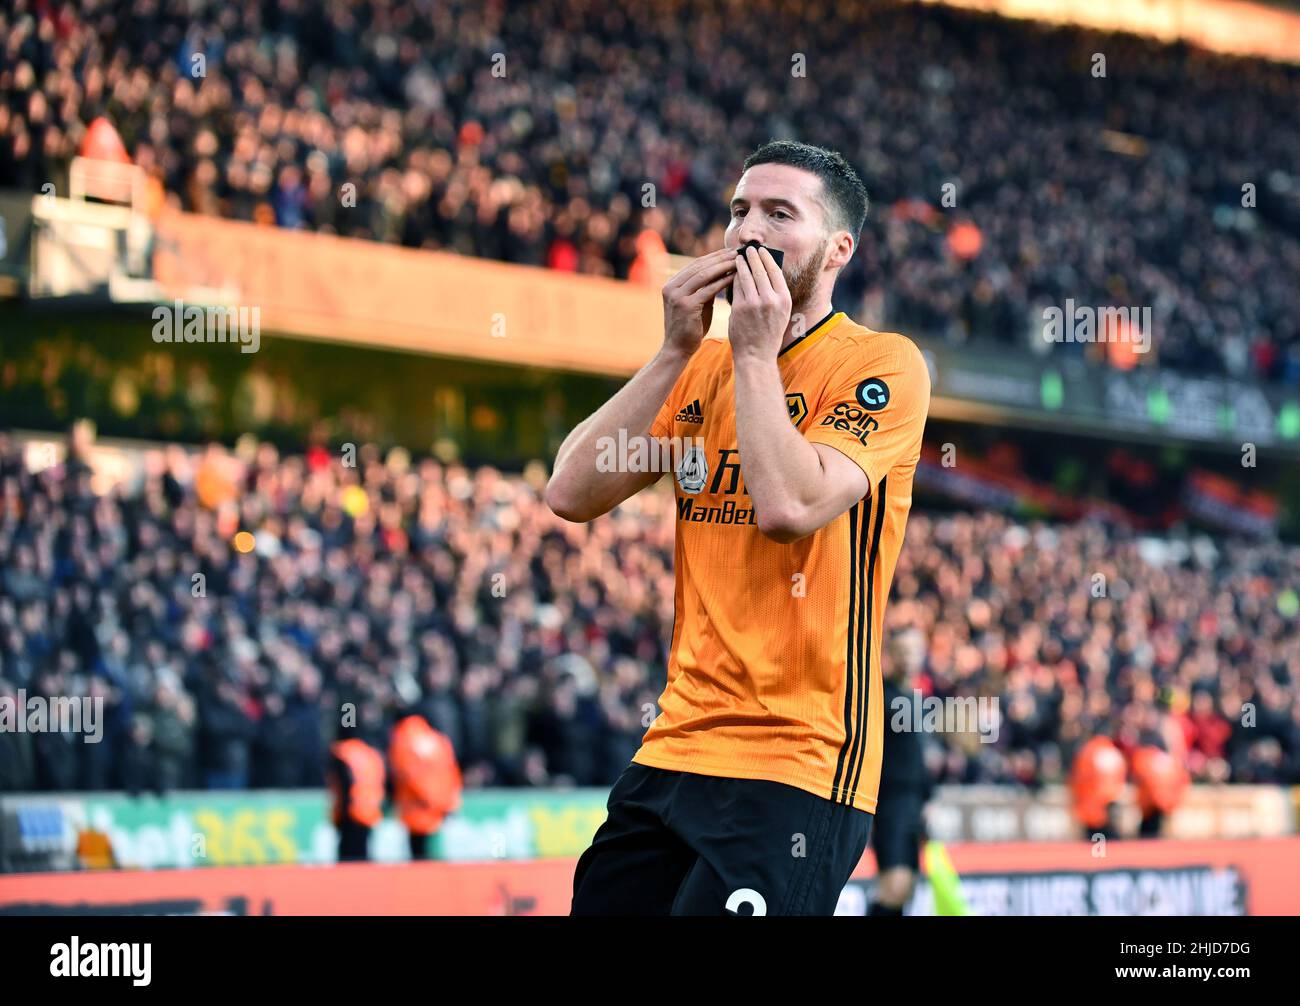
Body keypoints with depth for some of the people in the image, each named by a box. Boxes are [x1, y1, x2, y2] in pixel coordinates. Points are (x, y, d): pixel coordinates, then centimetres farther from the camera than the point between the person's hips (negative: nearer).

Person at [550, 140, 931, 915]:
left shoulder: (882, 364, -5)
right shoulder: (704, 367, 15)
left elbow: (789, 507, -21)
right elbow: (572, 494, 4)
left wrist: (756, 354, -10)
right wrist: (677, 350, -1)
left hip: (796, 767, -6)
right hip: (675, 748, 7)